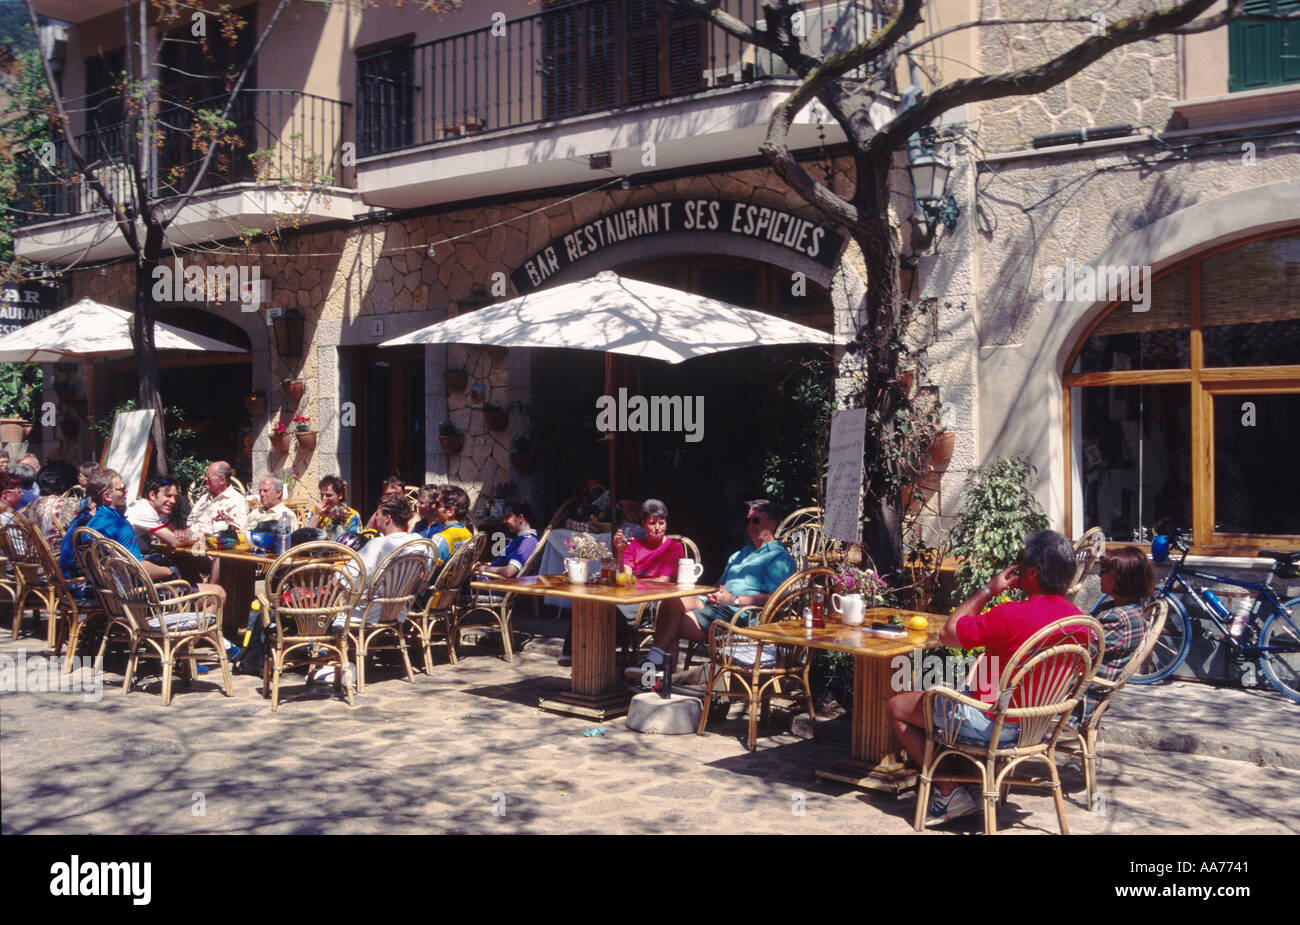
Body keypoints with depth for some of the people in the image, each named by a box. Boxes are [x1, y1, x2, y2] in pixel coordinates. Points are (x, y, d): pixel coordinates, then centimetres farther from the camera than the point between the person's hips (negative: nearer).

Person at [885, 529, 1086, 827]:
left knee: (895, 707, 9)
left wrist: (988, 589, -10)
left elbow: (948, 633, -15)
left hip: (992, 723, -8)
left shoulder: (1013, 615, -28)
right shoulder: (1075, 617, -5)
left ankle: (949, 794, 7)